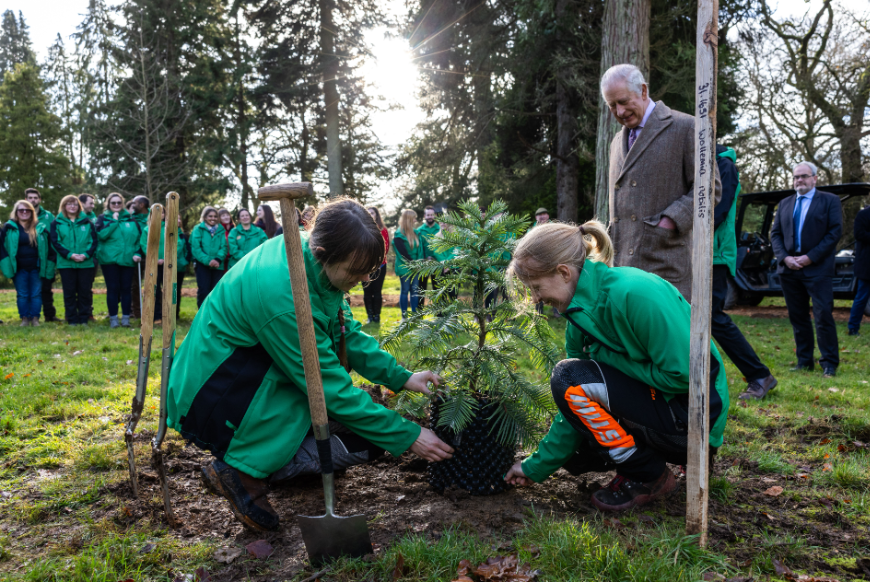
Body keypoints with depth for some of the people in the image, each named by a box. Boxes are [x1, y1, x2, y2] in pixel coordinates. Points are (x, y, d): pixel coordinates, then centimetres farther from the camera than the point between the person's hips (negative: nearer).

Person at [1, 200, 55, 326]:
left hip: (36, 268, 0)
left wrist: (49, 267, 2)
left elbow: (48, 248, 7)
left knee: (36, 294, 3)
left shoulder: (41, 228, 5)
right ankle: (24, 319, 13)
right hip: (19, 269, 0)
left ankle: (35, 318, 12)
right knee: (22, 295, 5)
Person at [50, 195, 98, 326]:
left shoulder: (86, 222, 10)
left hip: (86, 263, 1)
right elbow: (55, 242, -2)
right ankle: (72, 319, 9)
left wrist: (86, 254, -12)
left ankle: (84, 319, 11)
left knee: (85, 292, 2)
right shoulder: (57, 223, 6)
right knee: (69, 293, 2)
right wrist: (70, 255, -15)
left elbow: (94, 240, 3)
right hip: (66, 263, -1)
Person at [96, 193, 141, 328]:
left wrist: (138, 253, -1)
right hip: (109, 260, -2)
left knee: (126, 289, 3)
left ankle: (126, 317, 9)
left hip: (128, 260, 2)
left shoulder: (130, 219, 11)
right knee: (112, 289, -1)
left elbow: (139, 238, 11)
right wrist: (114, 221, -12)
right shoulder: (103, 218, 5)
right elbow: (101, 234, -13)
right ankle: (113, 318, 5)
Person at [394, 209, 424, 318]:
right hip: (404, 267, -5)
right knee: (405, 290, 0)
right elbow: (403, 252, -13)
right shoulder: (399, 235, -9)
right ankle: (404, 315, 7)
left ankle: (415, 314, 11)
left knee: (414, 289, 6)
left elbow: (420, 249, 7)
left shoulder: (415, 233, 10)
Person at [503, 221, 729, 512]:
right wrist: (536, 468, 7)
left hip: (694, 419, -9)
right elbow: (577, 407, 6)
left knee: (570, 378, -21)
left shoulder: (634, 293, -25)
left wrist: (607, 358, -17)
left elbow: (684, 374, -25)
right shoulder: (581, 314, 2)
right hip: (657, 409, 9)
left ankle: (647, 477, -5)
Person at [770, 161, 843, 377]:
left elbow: (835, 232, -5)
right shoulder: (785, 203, 15)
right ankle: (804, 361, 16)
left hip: (817, 268, -4)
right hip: (789, 268, 4)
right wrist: (784, 257, -5)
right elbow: (775, 234, 11)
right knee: (797, 317, 8)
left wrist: (810, 257, -13)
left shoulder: (830, 201, 3)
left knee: (823, 316, -5)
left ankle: (830, 363, 4)